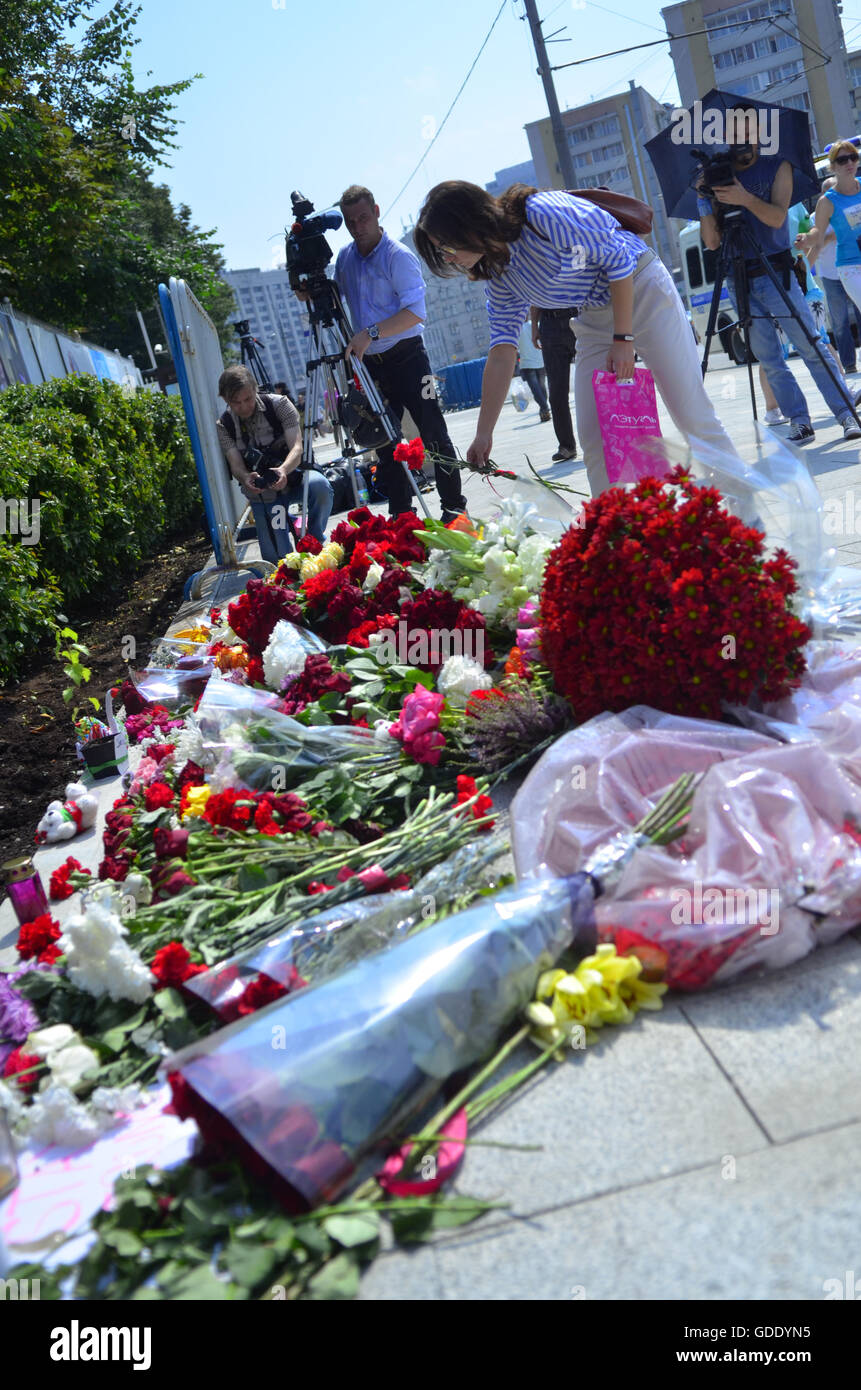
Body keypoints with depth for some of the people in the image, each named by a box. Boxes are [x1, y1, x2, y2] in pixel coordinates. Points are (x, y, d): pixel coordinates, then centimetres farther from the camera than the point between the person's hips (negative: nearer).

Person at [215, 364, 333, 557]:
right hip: (261, 492, 1)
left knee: (318, 484, -37)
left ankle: (315, 540, -12)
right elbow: (235, 465, -14)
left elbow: (297, 447, -20)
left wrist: (283, 470, -44)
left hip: (293, 473, -1)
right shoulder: (224, 426, -4)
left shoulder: (279, 404, -10)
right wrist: (245, 477, -41)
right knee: (277, 557, -10)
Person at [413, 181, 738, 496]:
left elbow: (617, 259, -20)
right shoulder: (498, 273, -3)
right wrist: (483, 434, -5)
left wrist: (623, 339, -19)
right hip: (595, 319, 7)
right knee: (594, 443, -3)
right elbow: (501, 354, -2)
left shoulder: (544, 213, -26)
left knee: (694, 418, -4)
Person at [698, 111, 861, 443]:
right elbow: (712, 243, 2)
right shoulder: (718, 178, 10)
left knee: (811, 350, -7)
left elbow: (777, 216, -12)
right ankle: (799, 420, 5)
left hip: (776, 275, -2)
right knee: (769, 359, 0)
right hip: (739, 283, 3)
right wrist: (704, 203, -11)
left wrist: (746, 198, -27)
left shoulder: (778, 167, 5)